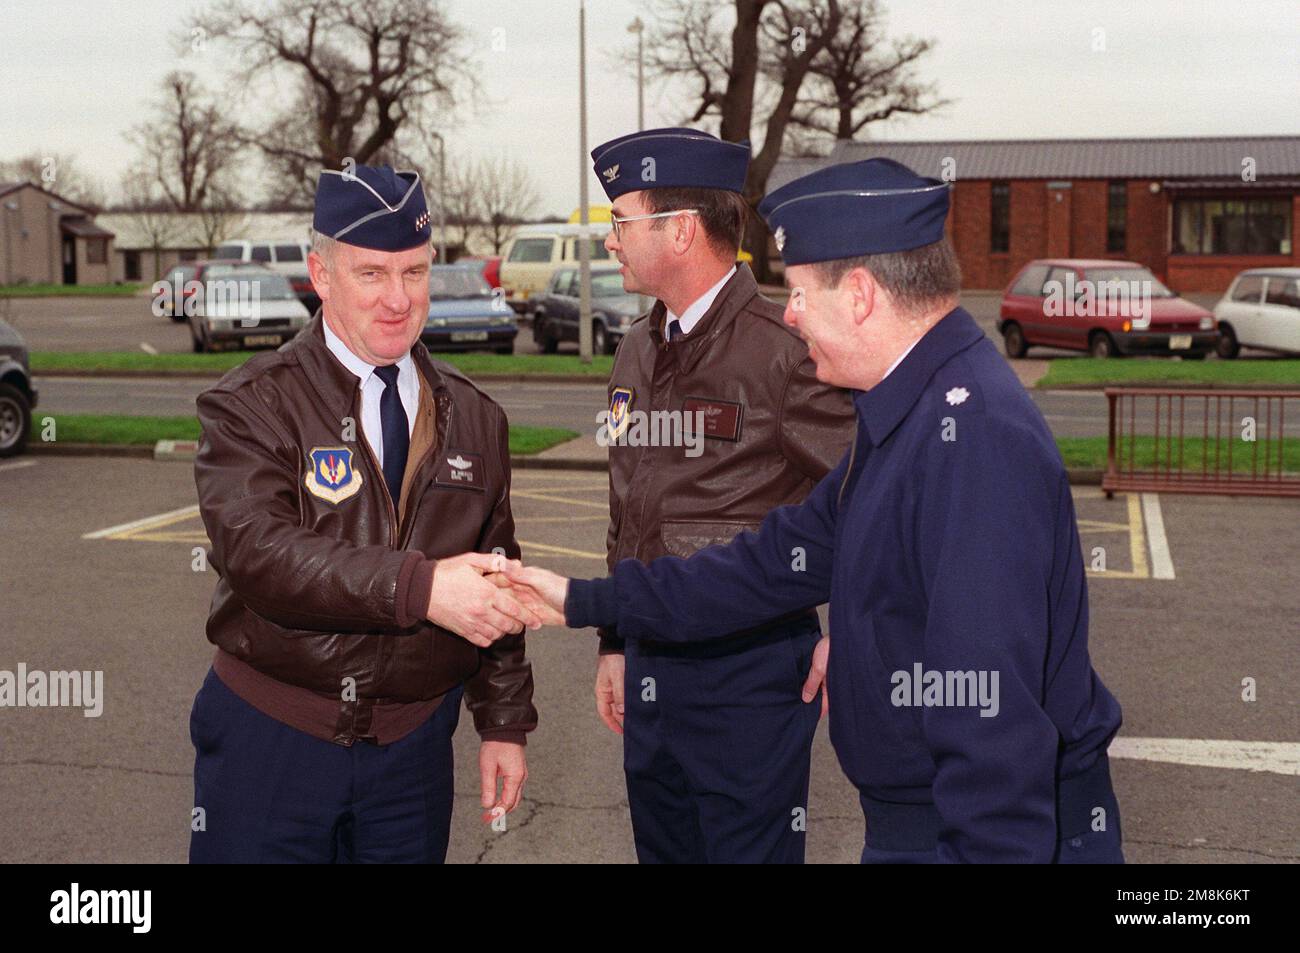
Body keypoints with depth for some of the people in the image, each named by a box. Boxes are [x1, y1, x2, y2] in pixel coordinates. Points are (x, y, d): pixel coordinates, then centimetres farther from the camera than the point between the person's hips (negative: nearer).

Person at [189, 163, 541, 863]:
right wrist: (420, 587, -34)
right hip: (270, 740, -3)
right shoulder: (250, 405, -8)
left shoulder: (473, 418, 7)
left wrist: (503, 723, 10)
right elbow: (259, 552, -24)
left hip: (414, 746, 4)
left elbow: (494, 583, 11)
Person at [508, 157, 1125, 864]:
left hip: (997, 831, -9)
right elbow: (784, 559, 11)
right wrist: (587, 602, 10)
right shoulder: (906, 415, 7)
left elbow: (993, 710, -30)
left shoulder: (973, 435, -26)